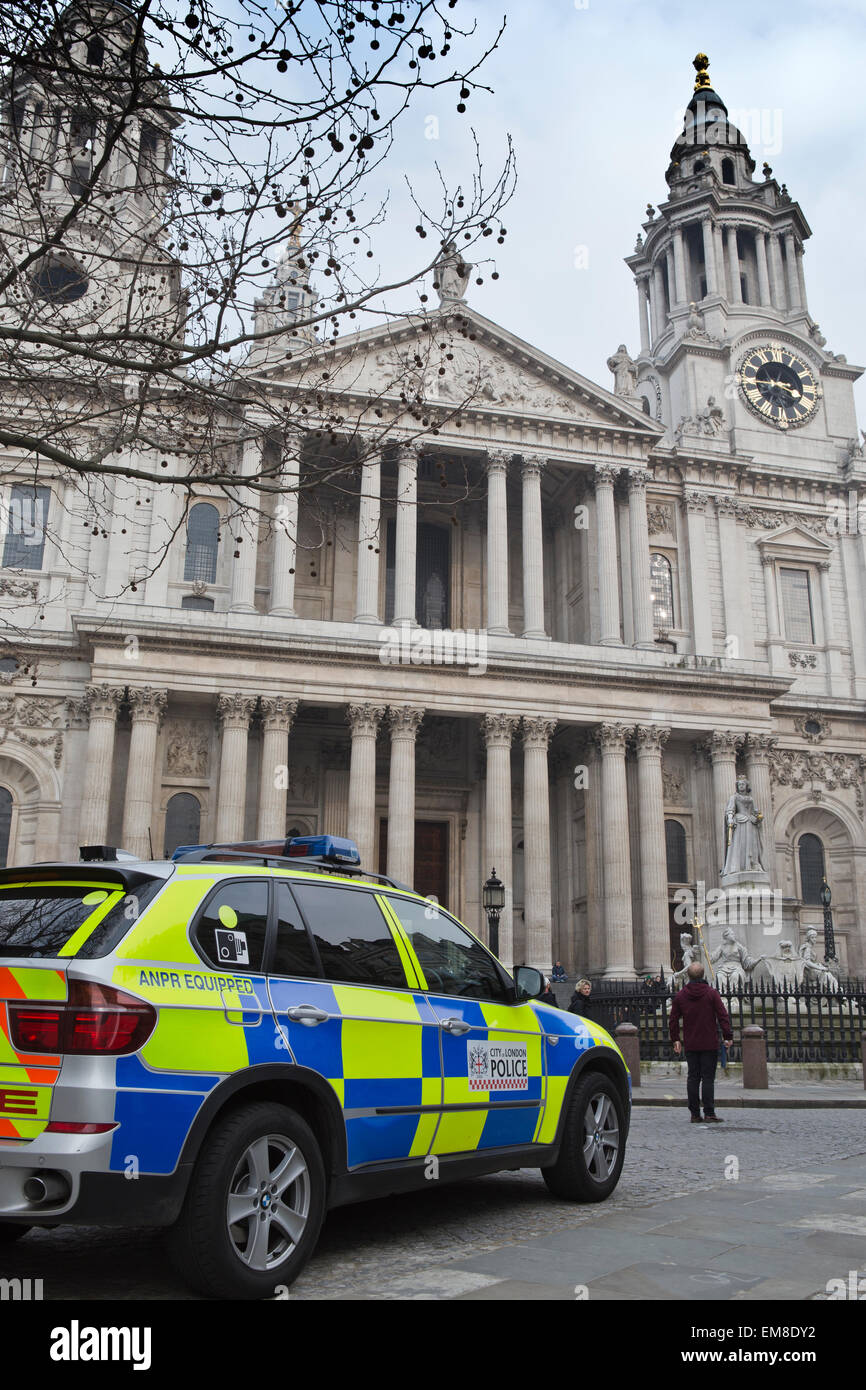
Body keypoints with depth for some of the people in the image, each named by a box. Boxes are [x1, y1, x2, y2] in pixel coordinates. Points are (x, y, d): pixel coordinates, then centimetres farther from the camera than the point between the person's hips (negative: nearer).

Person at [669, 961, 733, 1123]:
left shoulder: (680, 996, 3)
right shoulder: (712, 993, -6)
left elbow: (674, 1020, 7)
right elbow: (723, 1016, -9)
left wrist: (675, 1039, 15)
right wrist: (728, 1036, -2)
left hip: (690, 1045, 3)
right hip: (709, 1044, -3)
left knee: (693, 1078, 7)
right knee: (708, 1078, -1)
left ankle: (695, 1114, 8)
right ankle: (709, 1113, -4)